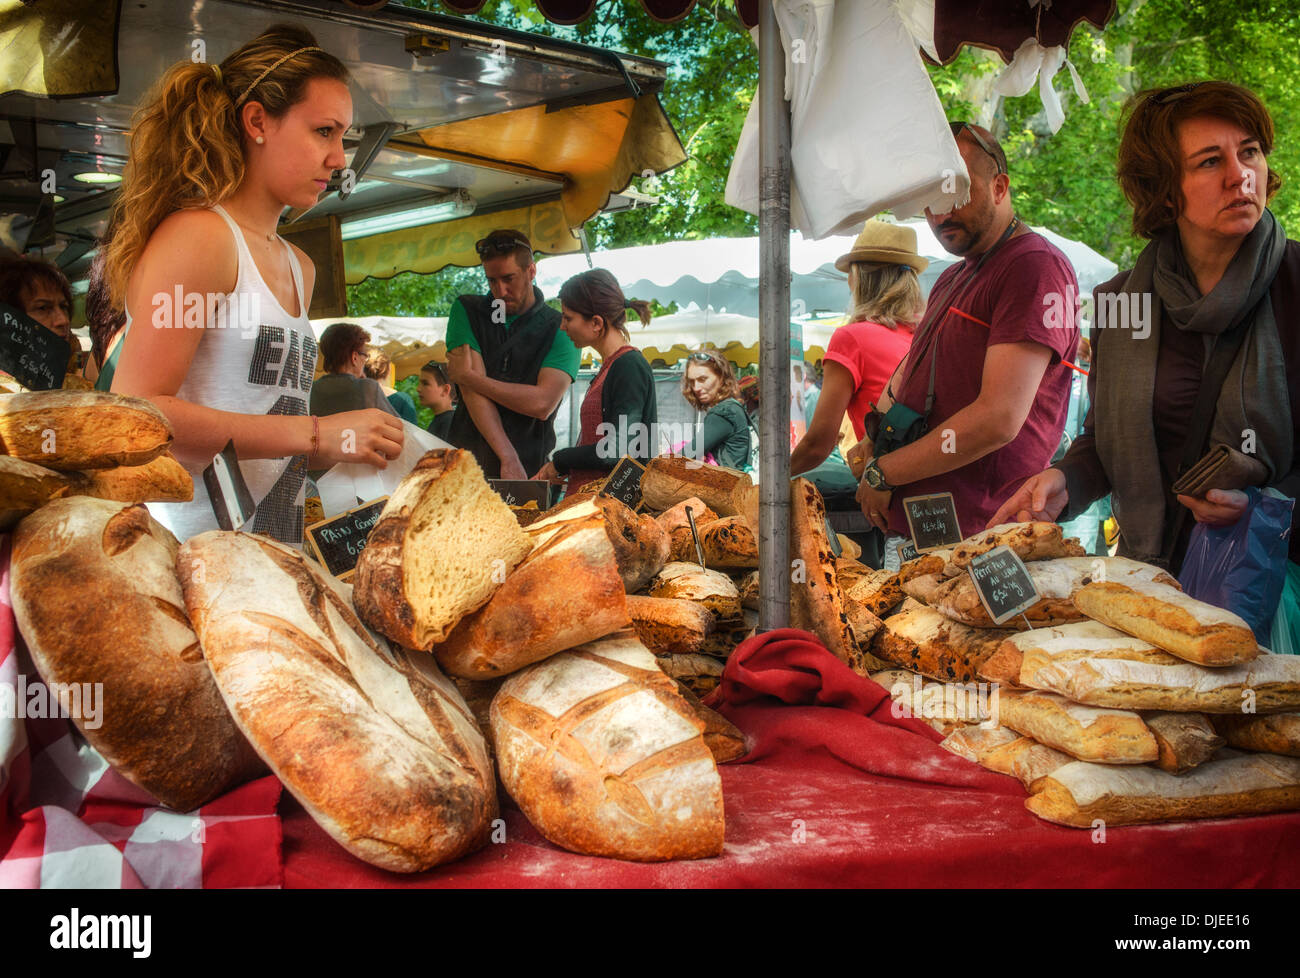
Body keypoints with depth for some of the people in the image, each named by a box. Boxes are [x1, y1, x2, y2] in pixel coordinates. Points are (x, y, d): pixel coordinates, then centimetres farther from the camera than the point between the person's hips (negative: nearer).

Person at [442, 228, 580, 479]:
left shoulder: (560, 329, 3)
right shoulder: (466, 311, 9)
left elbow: (543, 403, -11)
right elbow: (473, 391, -3)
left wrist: (467, 377, -5)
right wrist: (508, 458, -13)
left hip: (531, 468, -1)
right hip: (467, 463, 2)